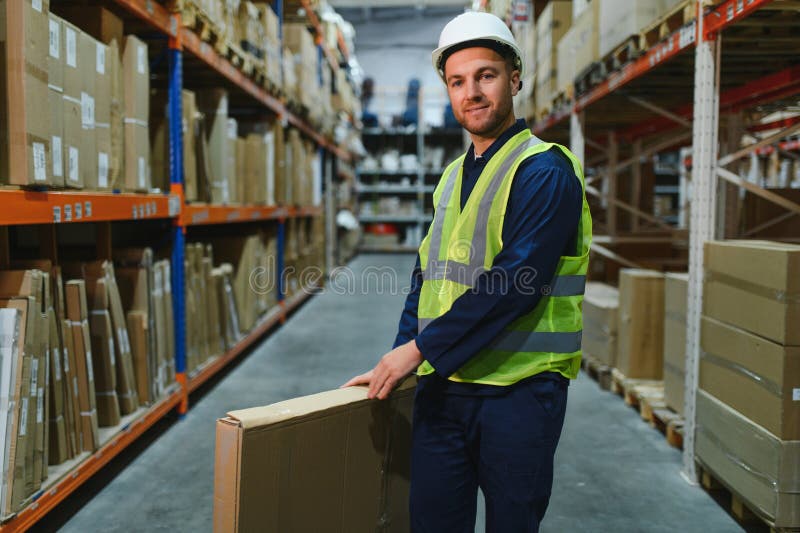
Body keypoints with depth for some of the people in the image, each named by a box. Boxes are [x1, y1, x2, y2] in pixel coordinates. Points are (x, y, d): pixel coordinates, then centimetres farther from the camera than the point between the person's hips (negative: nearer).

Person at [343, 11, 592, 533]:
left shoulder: (544, 170, -11)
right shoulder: (452, 176, 14)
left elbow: (514, 283, -21)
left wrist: (419, 347, -17)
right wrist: (396, 362, 8)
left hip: (519, 391, -6)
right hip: (442, 387, 7)